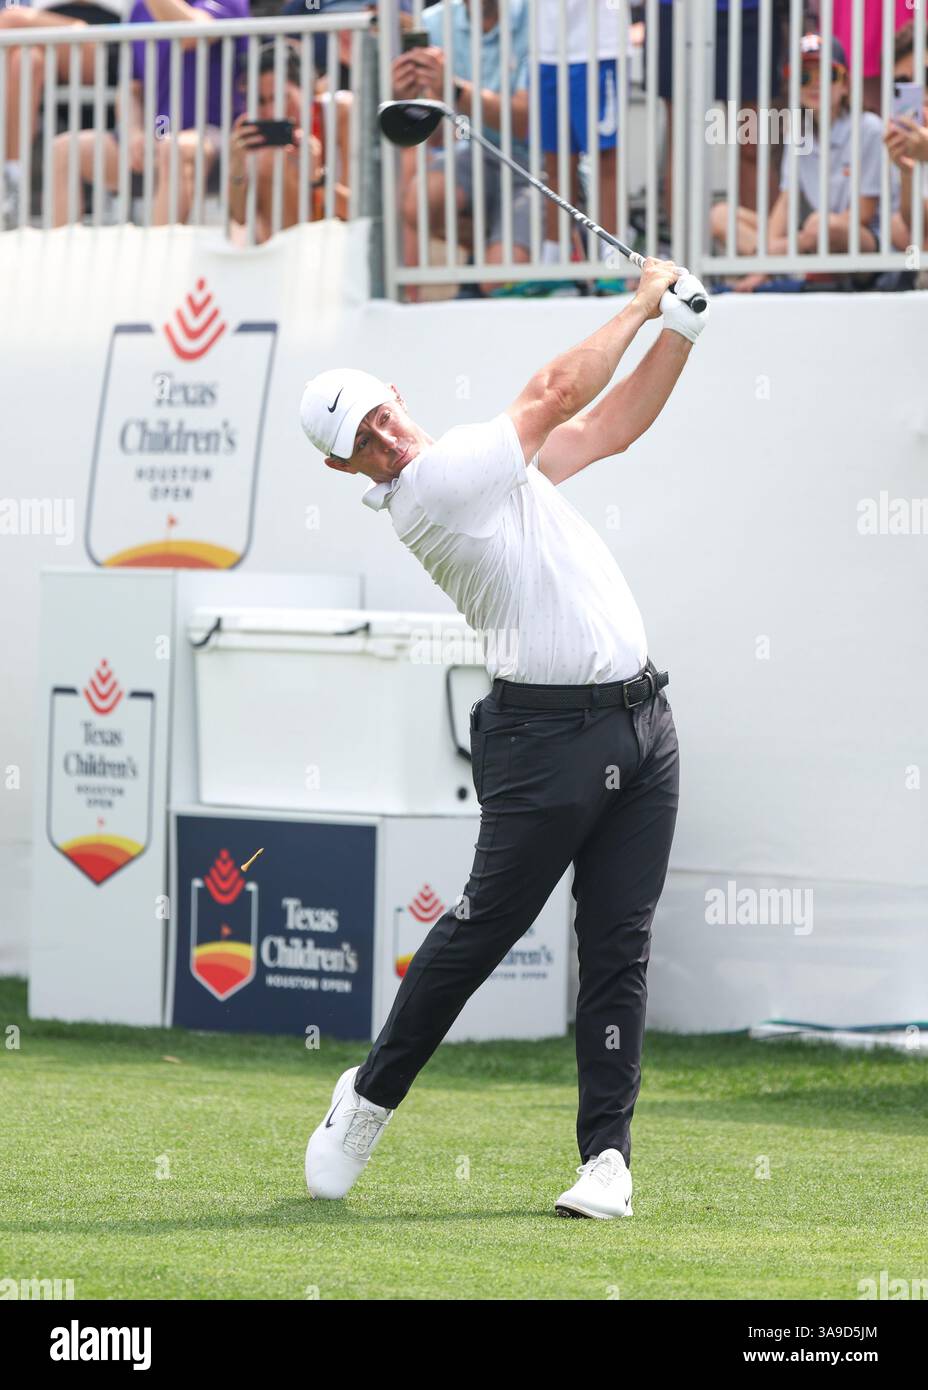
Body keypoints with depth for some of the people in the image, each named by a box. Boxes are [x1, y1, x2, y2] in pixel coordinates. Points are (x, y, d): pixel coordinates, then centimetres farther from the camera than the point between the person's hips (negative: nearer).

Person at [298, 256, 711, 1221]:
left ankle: (607, 1152, 3)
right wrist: (641, 305, 4)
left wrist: (682, 327, 9)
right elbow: (558, 392, -9)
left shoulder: (478, 468, 16)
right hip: (547, 733, -7)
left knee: (619, 944, 1)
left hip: (638, 720, 7)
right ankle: (371, 1096, 17)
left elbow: (610, 426, 22)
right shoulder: (431, 485, -11)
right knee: (483, 924, -2)